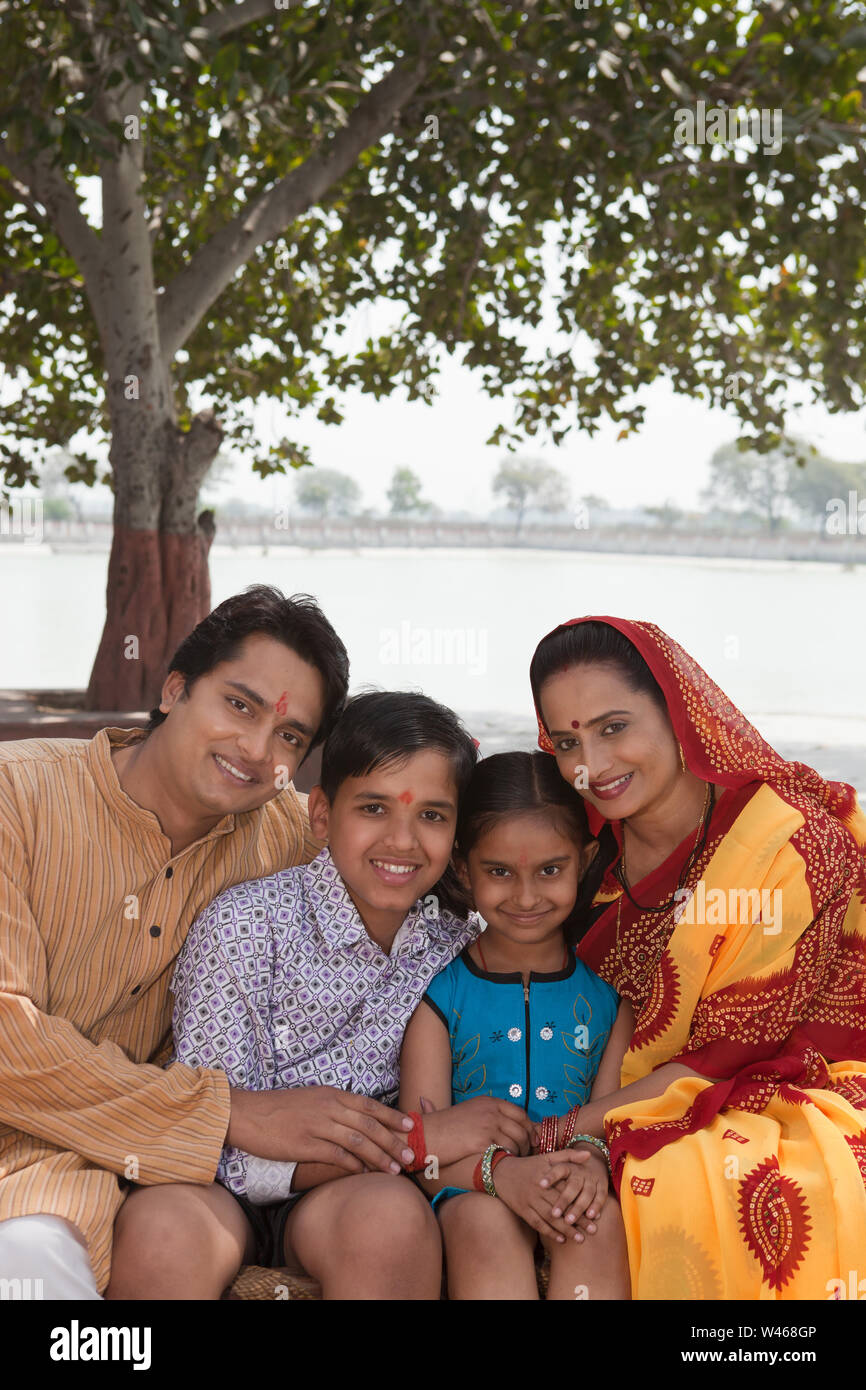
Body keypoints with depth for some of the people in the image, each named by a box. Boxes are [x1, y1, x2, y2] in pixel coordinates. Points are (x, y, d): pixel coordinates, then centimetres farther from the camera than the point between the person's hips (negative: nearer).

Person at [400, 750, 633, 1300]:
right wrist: (499, 1170, -26)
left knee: (603, 1219, -32)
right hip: (468, 1184, -1)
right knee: (484, 1223, -34)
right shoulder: (440, 993, 2)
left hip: (570, 1189, 1)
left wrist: (591, 1159, -23)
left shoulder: (607, 991, 9)